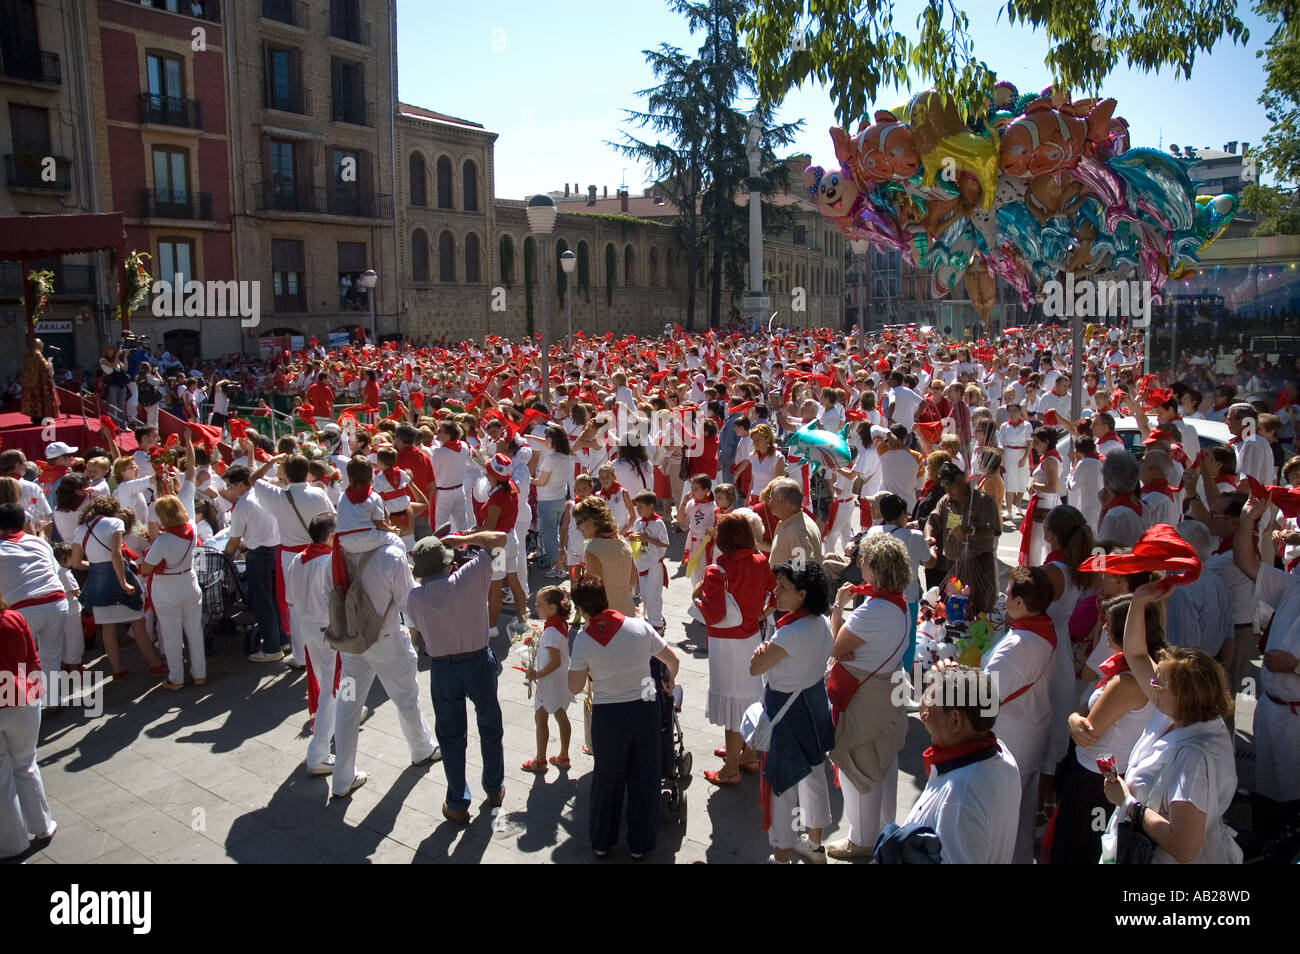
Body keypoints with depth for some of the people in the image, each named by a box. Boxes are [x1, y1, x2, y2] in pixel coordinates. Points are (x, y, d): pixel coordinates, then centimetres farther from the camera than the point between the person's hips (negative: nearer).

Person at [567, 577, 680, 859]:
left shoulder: (583, 640, -12)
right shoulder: (639, 626, -8)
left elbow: (575, 687, -6)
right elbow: (673, 660, 2)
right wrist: (670, 681, 22)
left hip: (607, 716, -1)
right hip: (645, 709, 1)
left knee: (607, 778, 18)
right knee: (644, 778, 15)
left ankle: (601, 842, 33)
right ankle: (640, 844, 27)